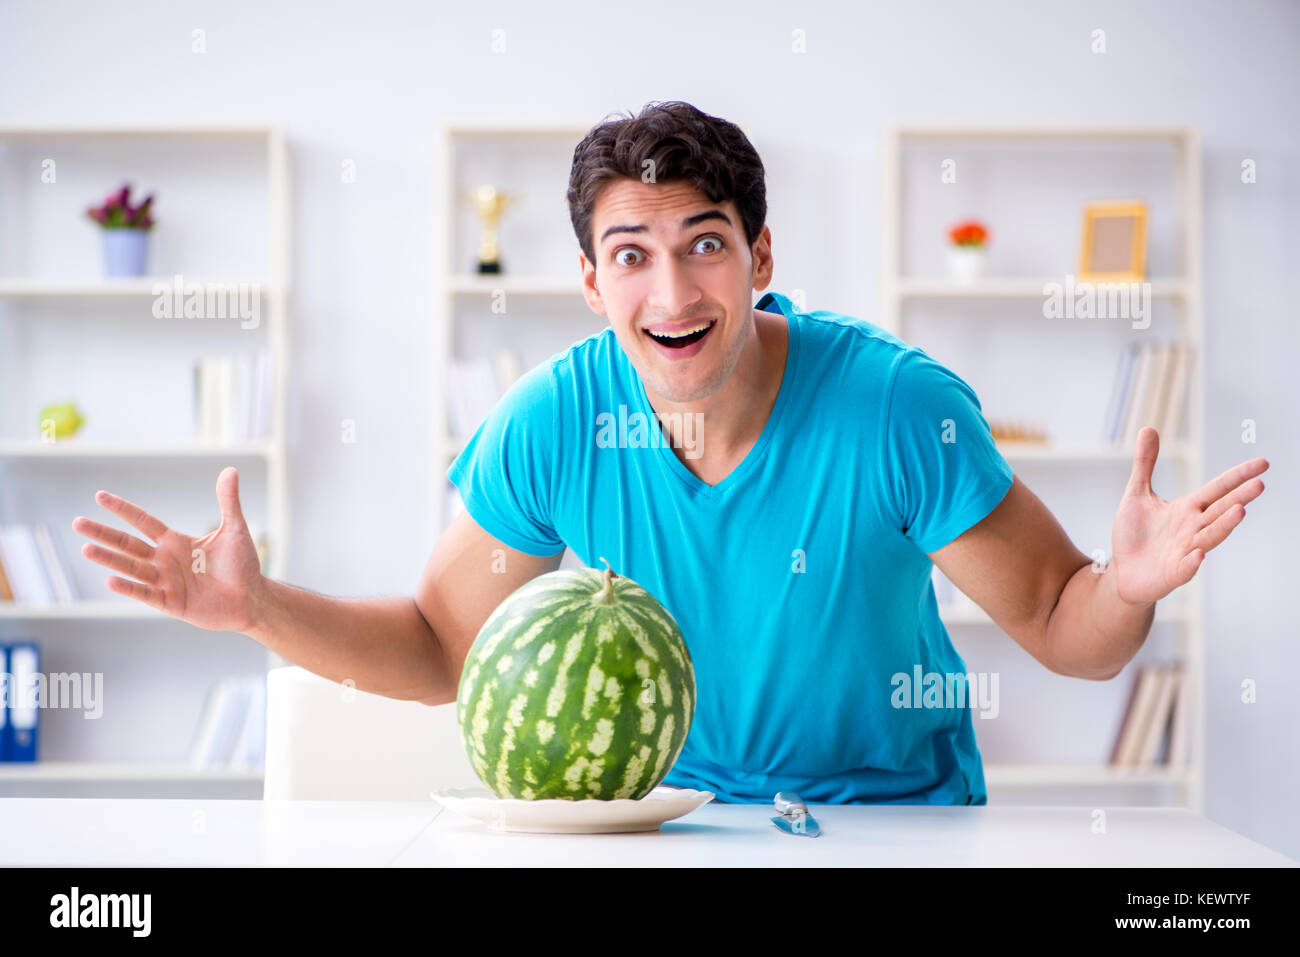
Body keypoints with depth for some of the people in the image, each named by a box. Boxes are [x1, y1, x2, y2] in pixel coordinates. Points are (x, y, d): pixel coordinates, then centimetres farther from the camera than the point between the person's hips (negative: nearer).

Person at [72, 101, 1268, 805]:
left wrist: (1128, 584, -35)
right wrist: (260, 607, -13)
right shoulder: (551, 426, -12)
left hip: (894, 812, -1)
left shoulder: (898, 407, -19)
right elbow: (446, 647, 2)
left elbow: (1061, 629, -11)